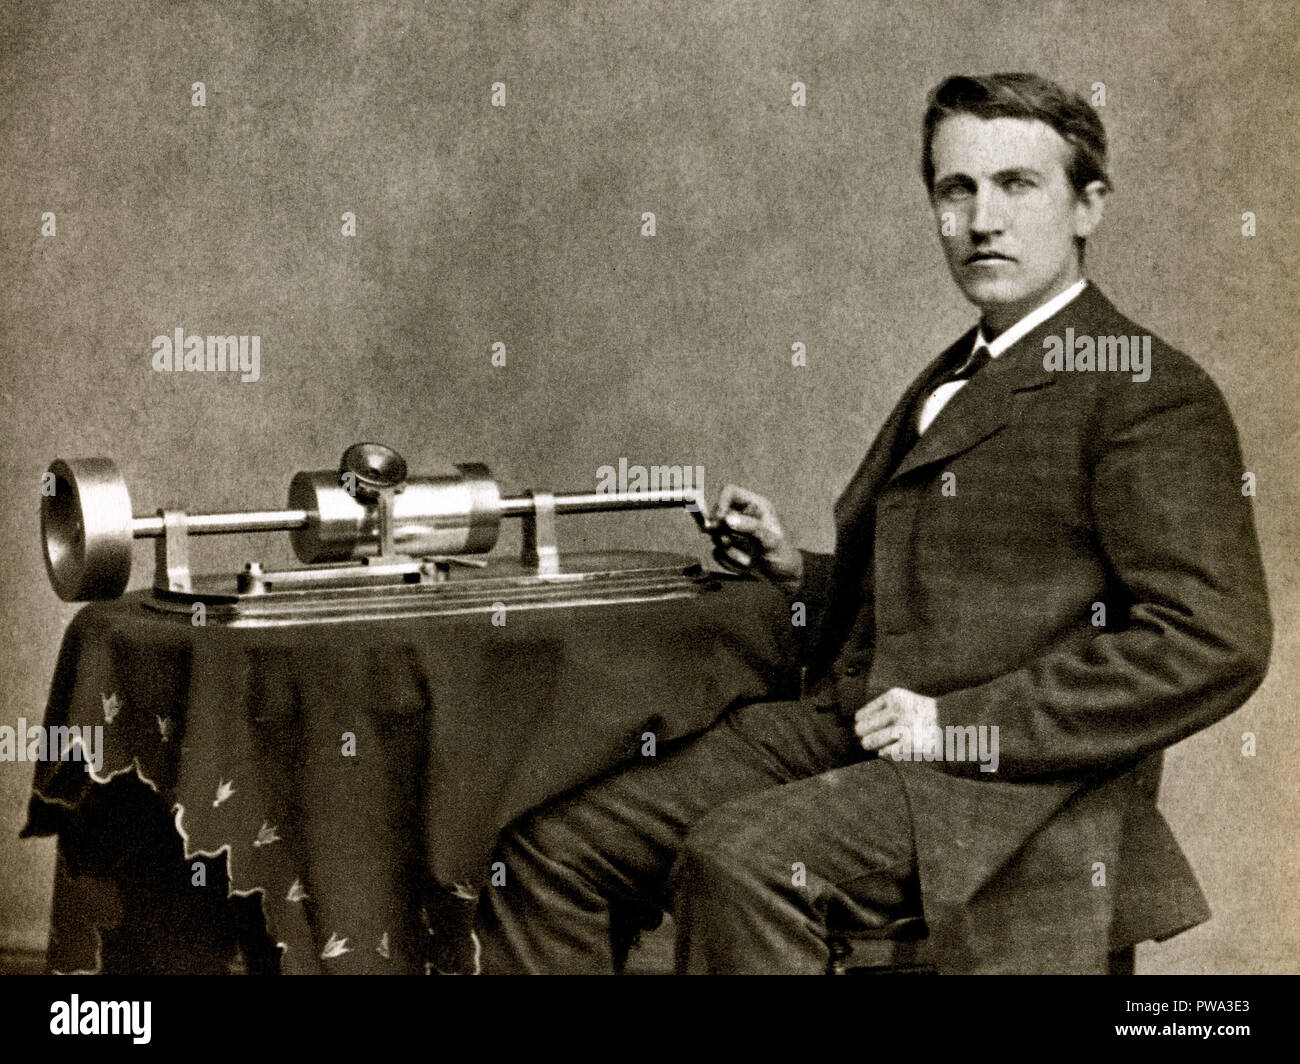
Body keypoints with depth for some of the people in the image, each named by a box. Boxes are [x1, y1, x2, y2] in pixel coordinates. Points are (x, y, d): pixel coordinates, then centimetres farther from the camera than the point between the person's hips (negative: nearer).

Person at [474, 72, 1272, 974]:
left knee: (742, 857, -33)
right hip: (838, 731, 8)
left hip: (1010, 786, -8)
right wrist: (798, 570, 14)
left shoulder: (1151, 394, -5)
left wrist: (959, 724, -17)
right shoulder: (950, 382, 24)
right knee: (548, 852, -6)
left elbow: (1216, 643, -16)